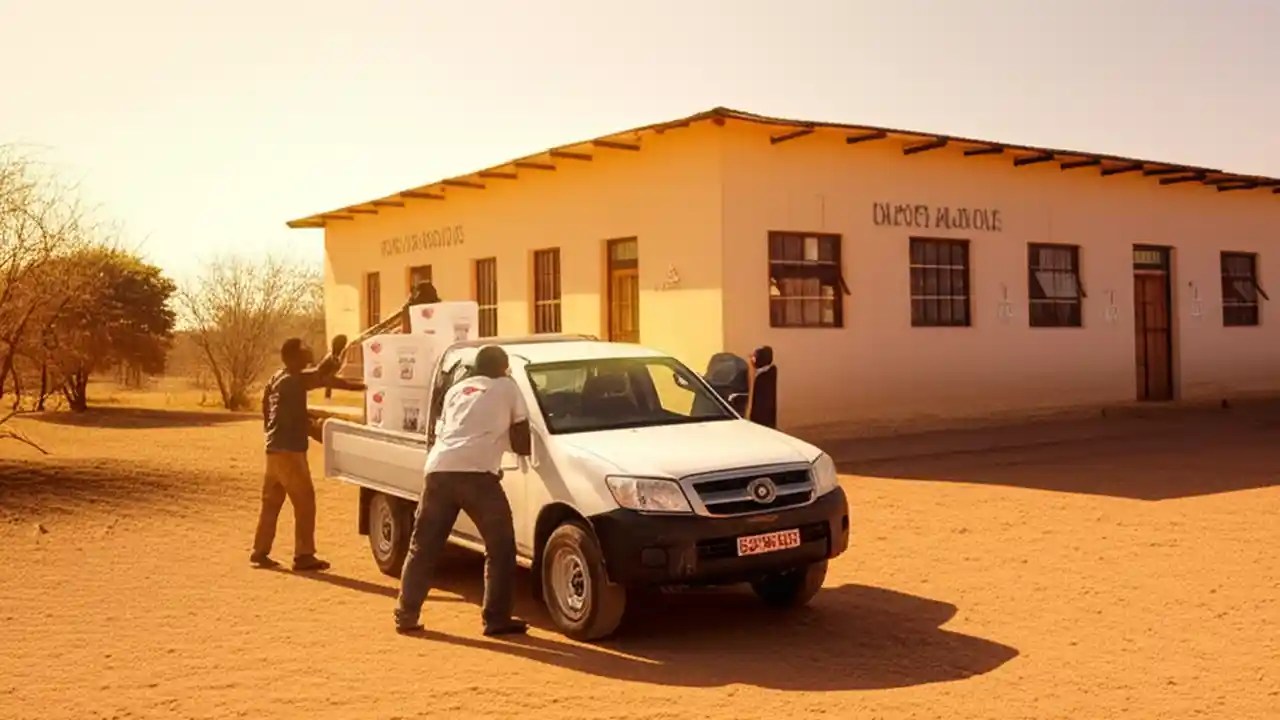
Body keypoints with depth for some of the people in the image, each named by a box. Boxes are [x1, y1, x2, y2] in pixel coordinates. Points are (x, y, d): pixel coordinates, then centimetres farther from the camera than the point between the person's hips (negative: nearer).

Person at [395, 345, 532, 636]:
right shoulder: (507, 387, 18)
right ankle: (497, 619, 8)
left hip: (439, 469, 5)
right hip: (476, 472, -5)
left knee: (423, 548, 15)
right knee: (500, 548, 8)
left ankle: (406, 615, 19)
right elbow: (521, 444, 17)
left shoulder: (456, 390, 31)